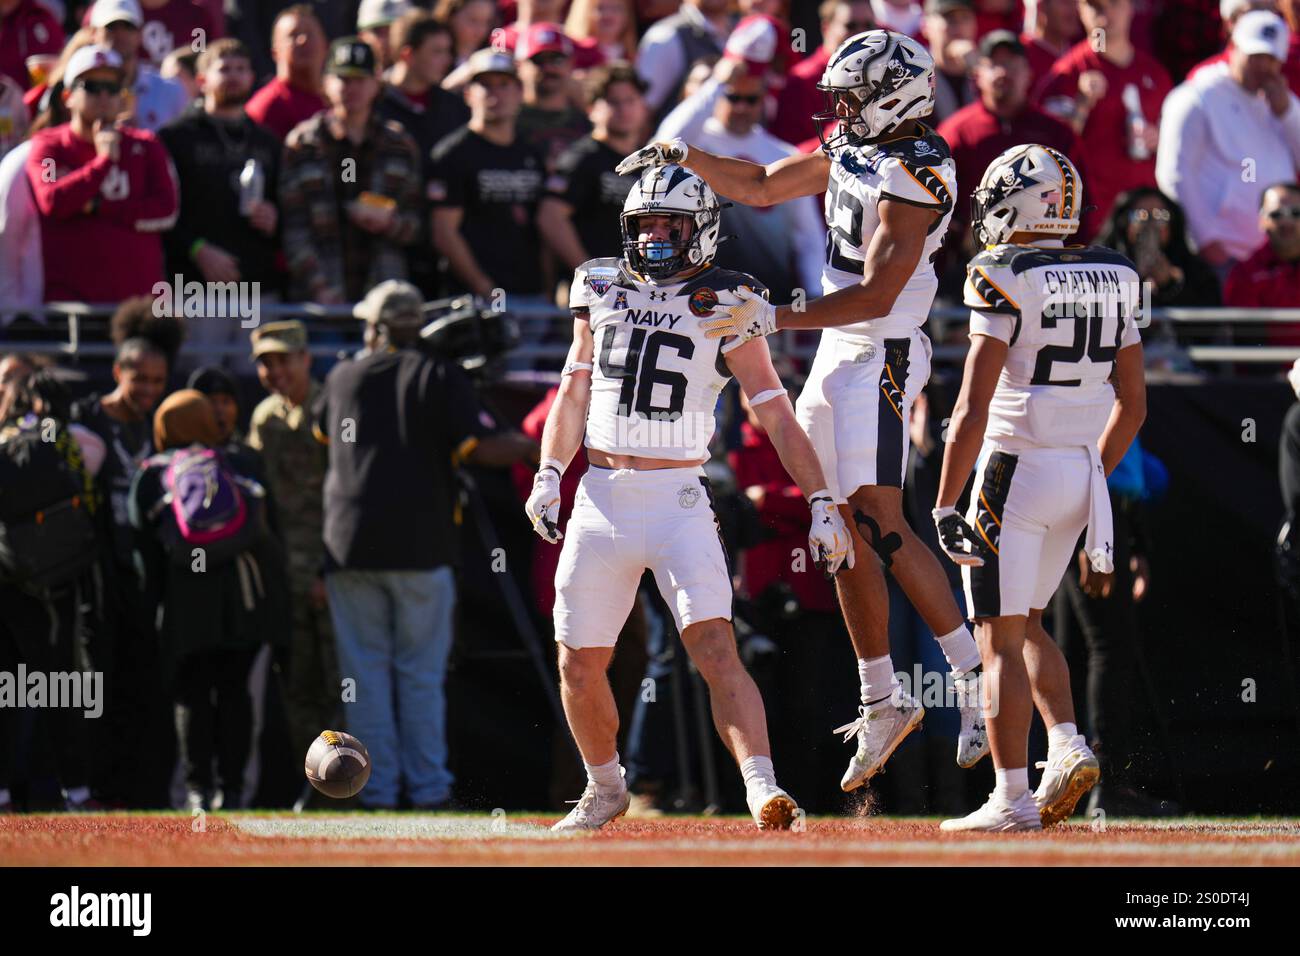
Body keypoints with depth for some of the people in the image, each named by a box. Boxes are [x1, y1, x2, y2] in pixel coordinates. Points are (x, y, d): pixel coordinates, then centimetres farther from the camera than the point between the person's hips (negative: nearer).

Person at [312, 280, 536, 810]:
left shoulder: (342, 378, 10)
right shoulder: (440, 377, 0)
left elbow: (317, 433, 29)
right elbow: (479, 447, -10)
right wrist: (538, 446, 2)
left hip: (349, 546, 2)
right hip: (418, 548, -2)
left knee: (364, 671, 6)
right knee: (420, 672, 4)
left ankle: (376, 786, 4)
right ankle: (427, 786, 2)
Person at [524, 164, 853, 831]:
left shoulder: (723, 307, -1)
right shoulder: (603, 291, 11)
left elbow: (775, 412, -2)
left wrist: (822, 501, -7)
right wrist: (548, 476, 5)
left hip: (679, 500, -4)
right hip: (601, 500, 4)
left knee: (714, 647, -20)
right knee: (579, 664, 8)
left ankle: (763, 789, -30)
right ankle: (604, 790, 30)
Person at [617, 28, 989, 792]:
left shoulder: (914, 176, -19)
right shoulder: (853, 147, 8)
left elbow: (876, 296, -25)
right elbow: (763, 187, 21)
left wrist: (776, 318, -29)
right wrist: (682, 156, 11)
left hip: (880, 358, -9)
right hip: (842, 355, 9)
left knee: (880, 525, -13)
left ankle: (976, 678, -9)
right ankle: (881, 700, 16)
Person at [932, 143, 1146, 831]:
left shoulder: (1004, 282, -14)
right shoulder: (1113, 280, 6)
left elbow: (973, 410, -17)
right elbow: (1133, 404, 12)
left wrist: (945, 506, -13)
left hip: (1015, 467, -7)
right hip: (1081, 474, 7)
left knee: (1001, 640, -1)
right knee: (1025, 624, 22)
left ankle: (1012, 800, -4)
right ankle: (1068, 745, 4)